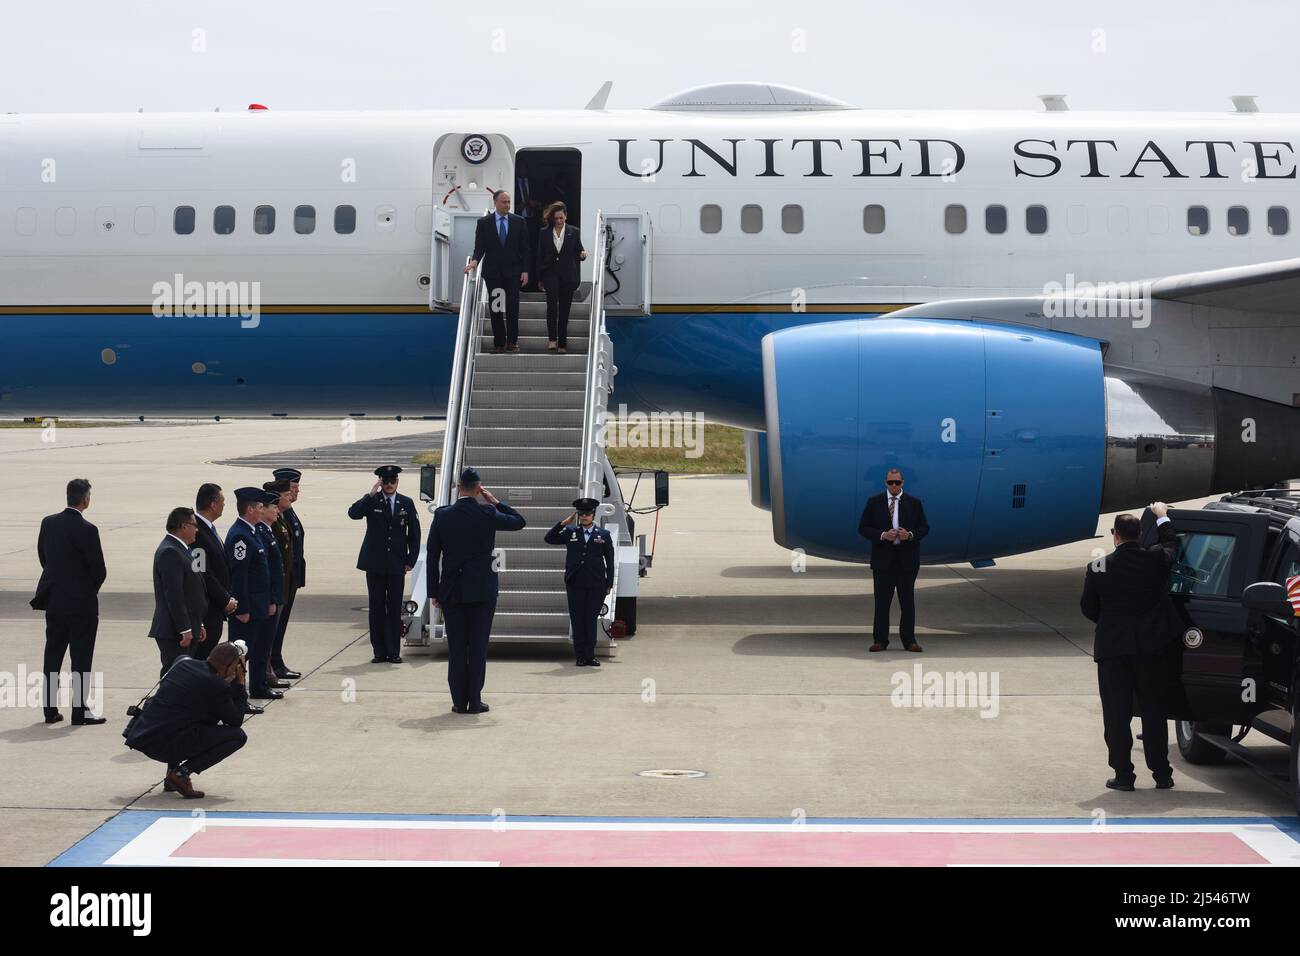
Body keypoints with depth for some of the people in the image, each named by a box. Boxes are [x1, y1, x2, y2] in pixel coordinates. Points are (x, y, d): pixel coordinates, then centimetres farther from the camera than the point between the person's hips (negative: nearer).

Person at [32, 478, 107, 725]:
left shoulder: (48, 523, 1)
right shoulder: (86, 530, -18)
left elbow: (42, 557, 10)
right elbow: (99, 570, -14)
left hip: (54, 601, 6)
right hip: (81, 603, -6)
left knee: (52, 657, 13)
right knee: (81, 658, 1)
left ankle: (50, 709, 16)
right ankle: (79, 712, 3)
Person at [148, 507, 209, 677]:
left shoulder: (180, 549, 16)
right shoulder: (169, 552, -16)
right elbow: (174, 594, -21)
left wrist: (197, 625, 20)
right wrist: (185, 629, -21)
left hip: (185, 629, 10)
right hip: (173, 631, -10)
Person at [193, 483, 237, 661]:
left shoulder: (209, 528, 12)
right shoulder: (197, 532, -20)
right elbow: (203, 575, -21)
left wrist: (227, 598, 12)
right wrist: (225, 601, -14)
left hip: (215, 609, 10)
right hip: (206, 611, -10)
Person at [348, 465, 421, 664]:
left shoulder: (407, 504, 6)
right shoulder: (371, 501, 1)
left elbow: (414, 533, 9)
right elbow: (353, 513, -18)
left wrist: (411, 560, 4)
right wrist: (371, 494, -19)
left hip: (397, 565, 1)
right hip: (375, 564, -1)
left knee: (395, 609, 2)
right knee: (376, 608, 3)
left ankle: (394, 652, 7)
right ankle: (379, 651, 8)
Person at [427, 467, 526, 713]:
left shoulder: (442, 515, -2)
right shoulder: (488, 514, -7)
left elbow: (432, 556, 0)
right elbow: (519, 521, 10)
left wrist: (433, 592, 6)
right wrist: (495, 502, 9)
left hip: (451, 591, 1)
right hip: (482, 591, -1)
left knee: (456, 647, 5)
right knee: (478, 646, 3)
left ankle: (459, 701, 6)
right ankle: (475, 701, 3)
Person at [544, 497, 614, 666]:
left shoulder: (604, 535, 6)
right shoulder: (570, 532, 9)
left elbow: (610, 561, 7)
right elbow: (549, 539, 5)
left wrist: (609, 585, 3)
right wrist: (563, 523, -3)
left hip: (596, 585, -1)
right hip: (575, 584, 1)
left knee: (591, 620, 1)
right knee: (577, 620, 1)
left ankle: (590, 655, 8)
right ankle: (580, 656, 7)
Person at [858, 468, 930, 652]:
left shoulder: (914, 503, 6)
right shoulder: (874, 502, 4)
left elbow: (924, 527, 7)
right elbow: (863, 528, 2)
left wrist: (910, 535, -13)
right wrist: (882, 535, -14)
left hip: (907, 558, 1)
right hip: (883, 557, -1)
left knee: (907, 600, 4)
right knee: (882, 600, 0)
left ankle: (909, 640, 9)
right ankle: (880, 640, 7)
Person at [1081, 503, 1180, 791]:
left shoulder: (1098, 568, -10)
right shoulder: (1156, 560, -6)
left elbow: (1088, 608, 2)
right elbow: (1171, 543, 18)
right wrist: (1162, 516, 34)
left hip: (1112, 648, -2)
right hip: (1151, 647, 2)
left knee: (1116, 714, 4)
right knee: (1154, 711, 10)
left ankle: (1123, 774, 4)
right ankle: (1161, 774, 14)